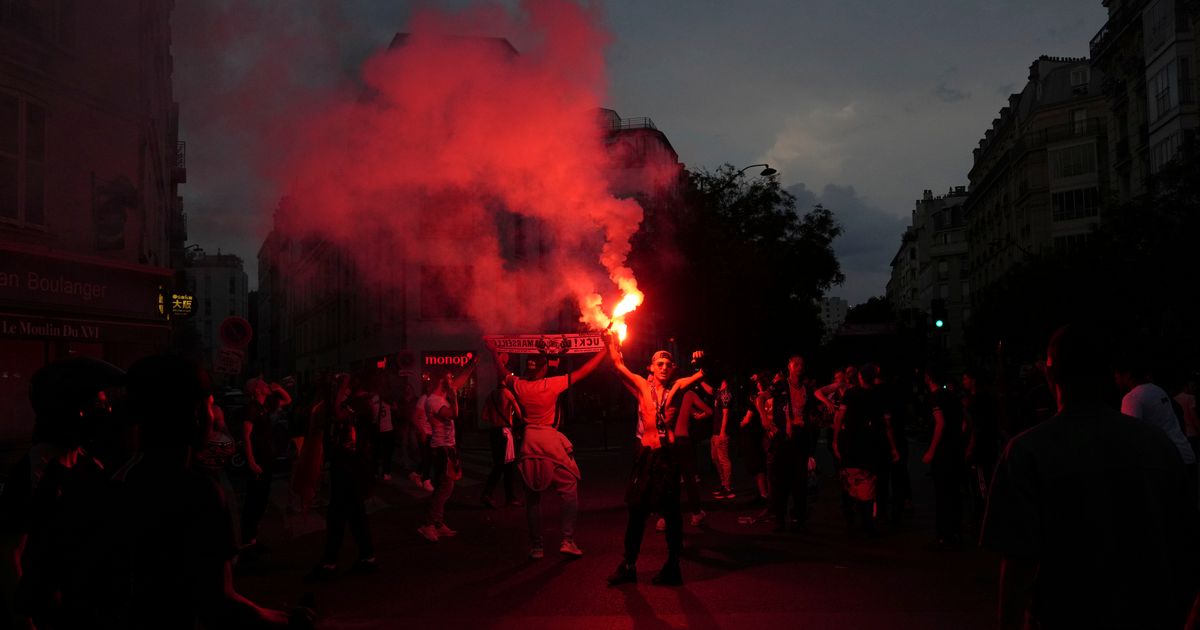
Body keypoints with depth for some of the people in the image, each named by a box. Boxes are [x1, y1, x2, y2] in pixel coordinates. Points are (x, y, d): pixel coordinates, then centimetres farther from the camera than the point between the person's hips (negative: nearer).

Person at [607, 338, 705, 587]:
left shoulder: (677, 387, 3)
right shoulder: (642, 386, 7)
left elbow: (701, 375, -8)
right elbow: (618, 363, 4)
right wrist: (612, 337, 0)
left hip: (670, 454, -1)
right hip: (647, 453, 2)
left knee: (671, 511, 5)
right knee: (637, 510, 7)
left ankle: (672, 566, 17)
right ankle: (628, 565, 19)